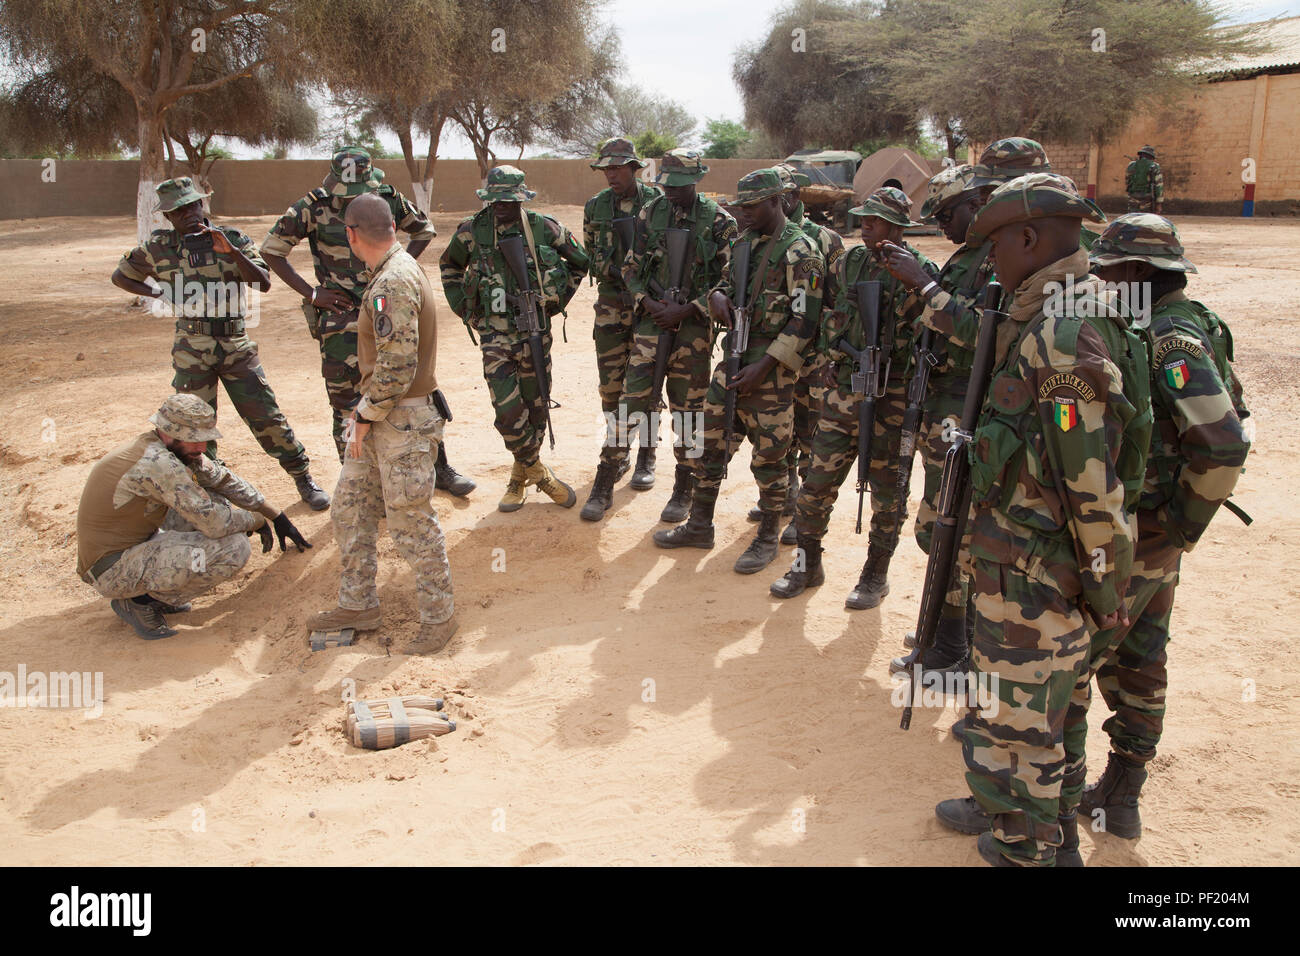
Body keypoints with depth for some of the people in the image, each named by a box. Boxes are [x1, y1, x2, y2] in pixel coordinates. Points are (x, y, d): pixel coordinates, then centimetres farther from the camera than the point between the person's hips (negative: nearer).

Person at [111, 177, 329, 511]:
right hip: (191, 350, 1)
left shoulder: (232, 239, 0)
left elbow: (263, 283, -11)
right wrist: (159, 293, 3)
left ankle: (303, 478, 12)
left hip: (236, 346, -1)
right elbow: (120, 276, 18)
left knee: (267, 417, -1)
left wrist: (232, 251, -24)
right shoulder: (159, 248, 4)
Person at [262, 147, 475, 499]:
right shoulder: (314, 207, -8)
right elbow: (272, 249, 0)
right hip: (341, 317, -2)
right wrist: (311, 293, -5)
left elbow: (423, 230, 16)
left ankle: (440, 468, 21)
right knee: (346, 403, 3)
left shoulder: (388, 199, -1)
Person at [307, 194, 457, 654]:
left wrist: (366, 417, -14)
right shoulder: (397, 270, 11)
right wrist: (364, 411, 19)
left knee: (411, 523, 0)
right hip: (380, 419, 10)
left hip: (403, 423, -10)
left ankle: (439, 617, 14)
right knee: (350, 510, 16)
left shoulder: (393, 283, -20)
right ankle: (358, 606, 29)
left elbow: (396, 367, -24)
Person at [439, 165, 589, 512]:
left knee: (535, 408, 9)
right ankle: (538, 473, 14)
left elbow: (579, 261, 11)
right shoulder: (472, 231, -3)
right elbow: (450, 267, 17)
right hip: (494, 334, 0)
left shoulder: (544, 229, -5)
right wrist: (463, 308, 9)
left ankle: (520, 477, 29)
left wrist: (558, 300, 7)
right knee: (508, 410, -9)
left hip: (535, 331, 1)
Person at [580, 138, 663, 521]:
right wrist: (610, 270, -5)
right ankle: (617, 457, 8)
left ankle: (645, 457, 22)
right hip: (611, 306, 2)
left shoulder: (658, 202, -4)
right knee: (611, 388, -1)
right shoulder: (596, 207, 5)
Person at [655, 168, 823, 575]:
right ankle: (699, 526, 26)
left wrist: (763, 367, -20)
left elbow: (804, 322, -16)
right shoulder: (745, 241, 11)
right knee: (711, 440, 12)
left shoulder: (801, 252, -13)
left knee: (769, 455, 2)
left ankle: (768, 537, 19)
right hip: (734, 355, 7)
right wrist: (718, 296, -2)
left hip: (772, 364, -7)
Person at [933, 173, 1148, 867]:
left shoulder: (1064, 330, -24)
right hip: (1018, 553, 10)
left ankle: (1030, 849, 23)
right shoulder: (1050, 315, 9)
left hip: (1037, 568, -10)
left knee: (1019, 719, 4)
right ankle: (1001, 808, 44)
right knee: (1003, 690, 25)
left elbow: (1093, 475, -24)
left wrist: (1104, 583, -19)